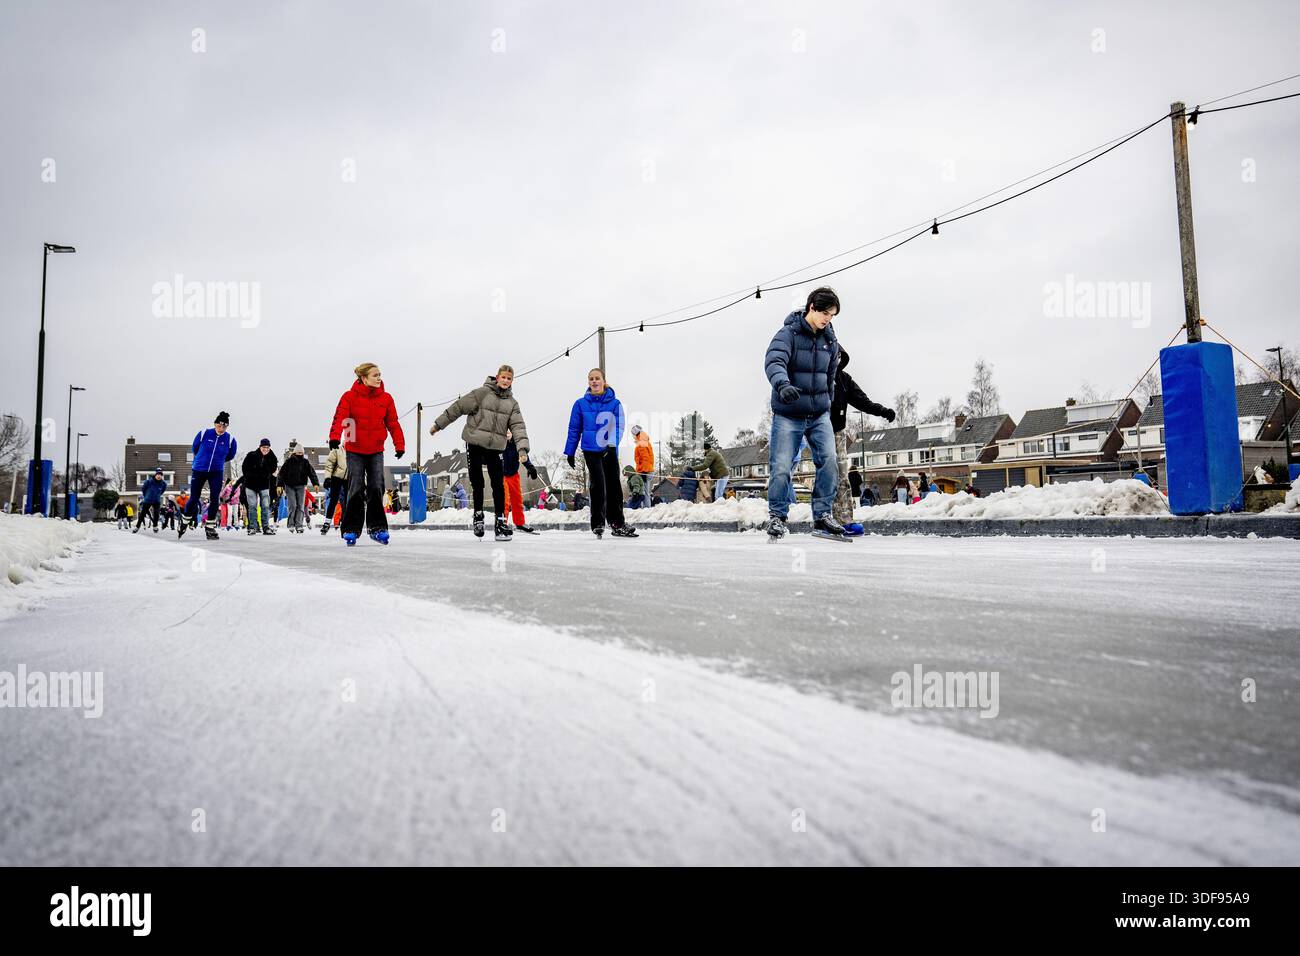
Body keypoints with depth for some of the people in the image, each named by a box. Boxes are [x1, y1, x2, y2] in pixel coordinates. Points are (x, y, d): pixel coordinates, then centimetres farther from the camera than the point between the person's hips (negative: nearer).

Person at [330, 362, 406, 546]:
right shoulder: (349, 397, -8)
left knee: (376, 488, -2)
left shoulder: (386, 398, 1)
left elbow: (393, 423, 4)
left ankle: (377, 527, 6)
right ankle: (351, 529, 6)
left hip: (376, 451, 2)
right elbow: (340, 418, -17)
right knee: (356, 490, -3)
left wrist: (399, 444, -3)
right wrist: (335, 437, -33)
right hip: (355, 450, -2)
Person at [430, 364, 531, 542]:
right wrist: (438, 424, 1)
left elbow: (518, 426, -1)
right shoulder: (482, 393, -3)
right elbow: (459, 407, -1)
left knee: (498, 484, -3)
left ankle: (500, 520, 5)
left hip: (495, 447, 3)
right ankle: (478, 514, 21)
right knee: (477, 482, 2)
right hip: (475, 443, -2)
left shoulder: (512, 403, 9)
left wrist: (522, 448, -16)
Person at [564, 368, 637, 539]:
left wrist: (613, 444, -25)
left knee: (614, 486, 6)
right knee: (598, 484, -12)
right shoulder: (581, 404, 1)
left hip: (610, 450, 1)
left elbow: (618, 426, -9)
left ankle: (617, 524, 17)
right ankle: (598, 524, -3)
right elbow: (574, 429, 6)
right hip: (591, 451, -1)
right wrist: (570, 452, 5)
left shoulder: (615, 403, -1)